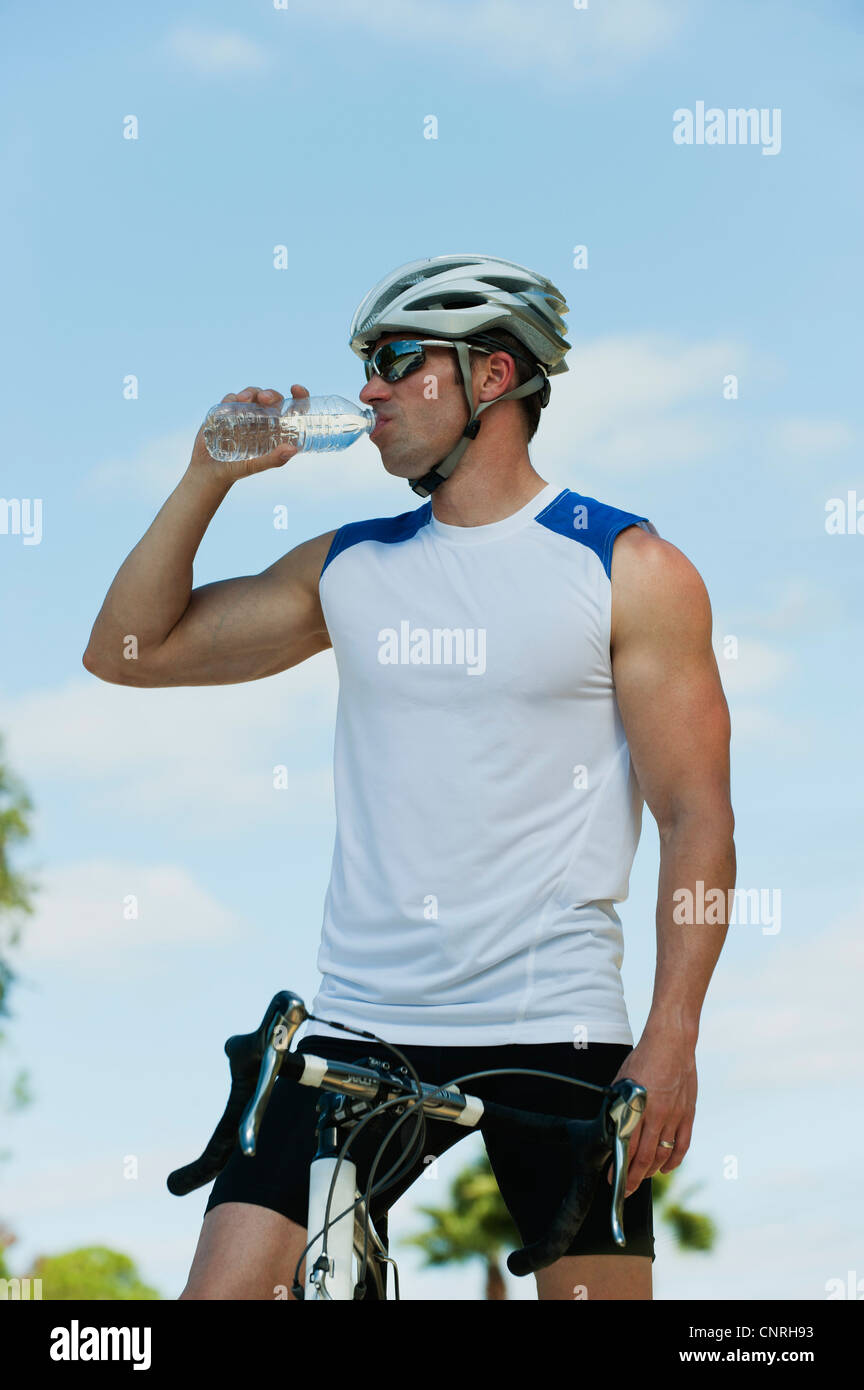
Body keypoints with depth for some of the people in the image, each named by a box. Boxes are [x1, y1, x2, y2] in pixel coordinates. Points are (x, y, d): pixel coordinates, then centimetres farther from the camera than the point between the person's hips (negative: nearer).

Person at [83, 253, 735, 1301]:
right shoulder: (349, 566, 12)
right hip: (358, 1027, 3)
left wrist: (671, 1039, -12)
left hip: (554, 1031, -3)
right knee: (227, 1283, -7)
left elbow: (697, 818, -3)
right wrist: (209, 476, 5)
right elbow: (129, 651, 15)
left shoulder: (630, 568, 0)